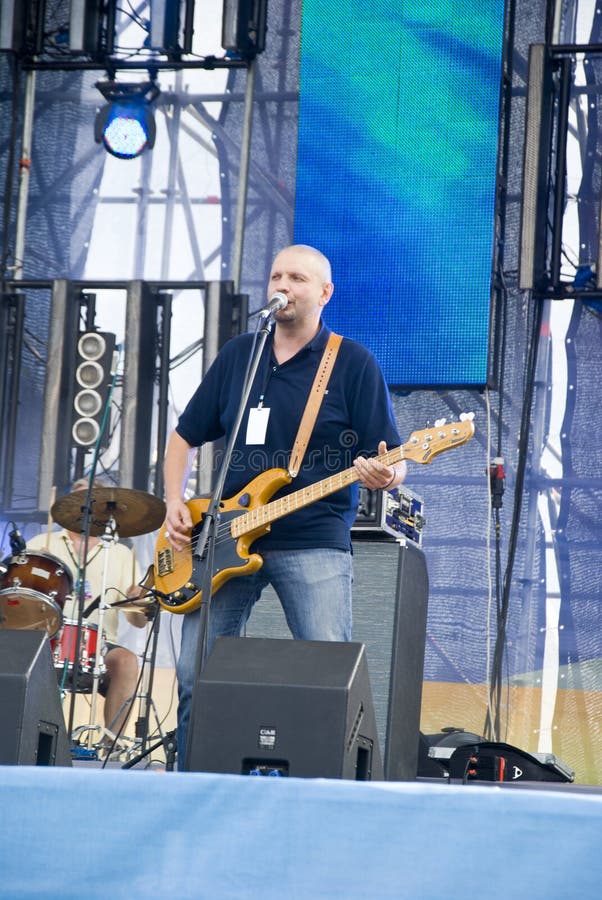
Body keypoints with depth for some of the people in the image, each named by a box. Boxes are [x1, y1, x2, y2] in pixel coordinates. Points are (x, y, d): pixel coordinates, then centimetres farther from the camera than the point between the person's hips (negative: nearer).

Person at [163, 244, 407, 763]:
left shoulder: (354, 363, 1)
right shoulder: (238, 355, 13)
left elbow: (393, 466, -1)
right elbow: (185, 437, 21)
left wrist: (384, 475, -25)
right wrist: (174, 504, 5)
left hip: (316, 543, -4)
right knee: (195, 675, -2)